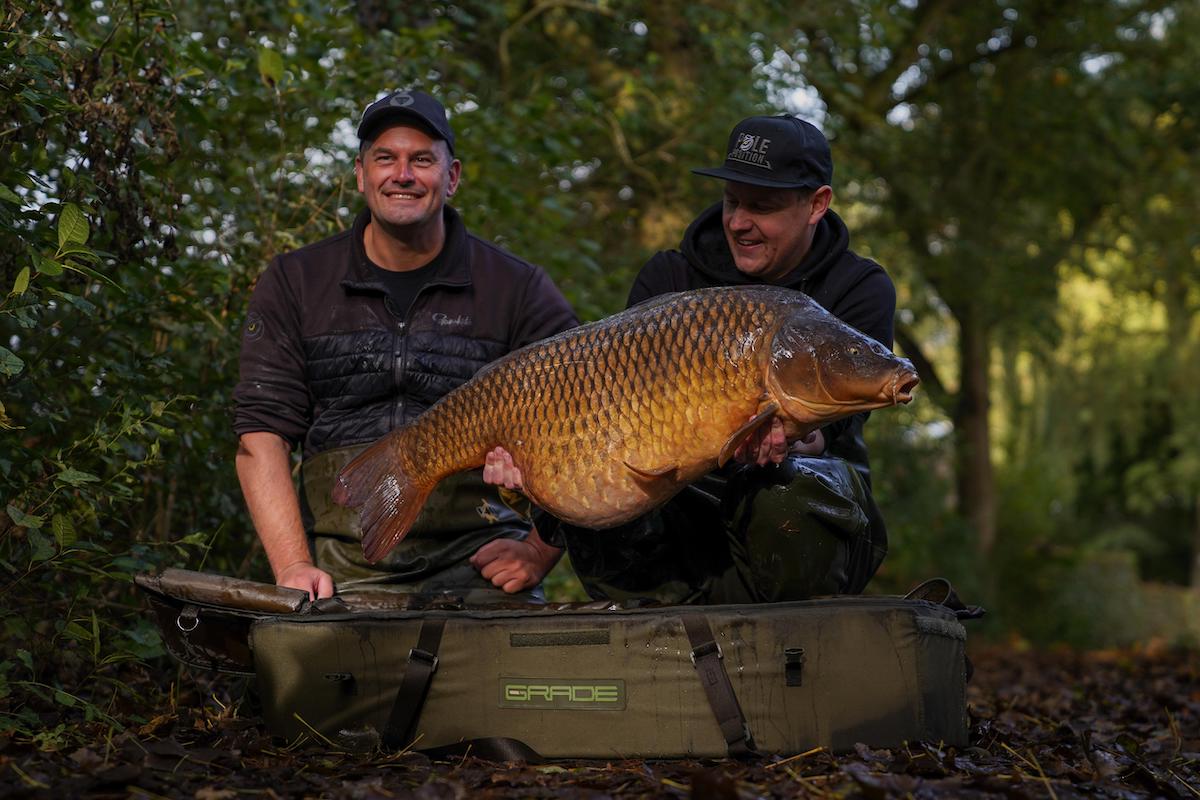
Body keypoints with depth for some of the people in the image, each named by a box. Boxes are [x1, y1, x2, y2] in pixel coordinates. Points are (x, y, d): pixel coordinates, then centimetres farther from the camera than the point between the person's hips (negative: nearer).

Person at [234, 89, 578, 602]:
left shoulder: (516, 288, 7)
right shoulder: (292, 285, 12)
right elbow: (262, 433, 6)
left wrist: (539, 552, -6)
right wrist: (293, 567, -6)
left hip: (474, 563, -1)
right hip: (341, 566, 1)